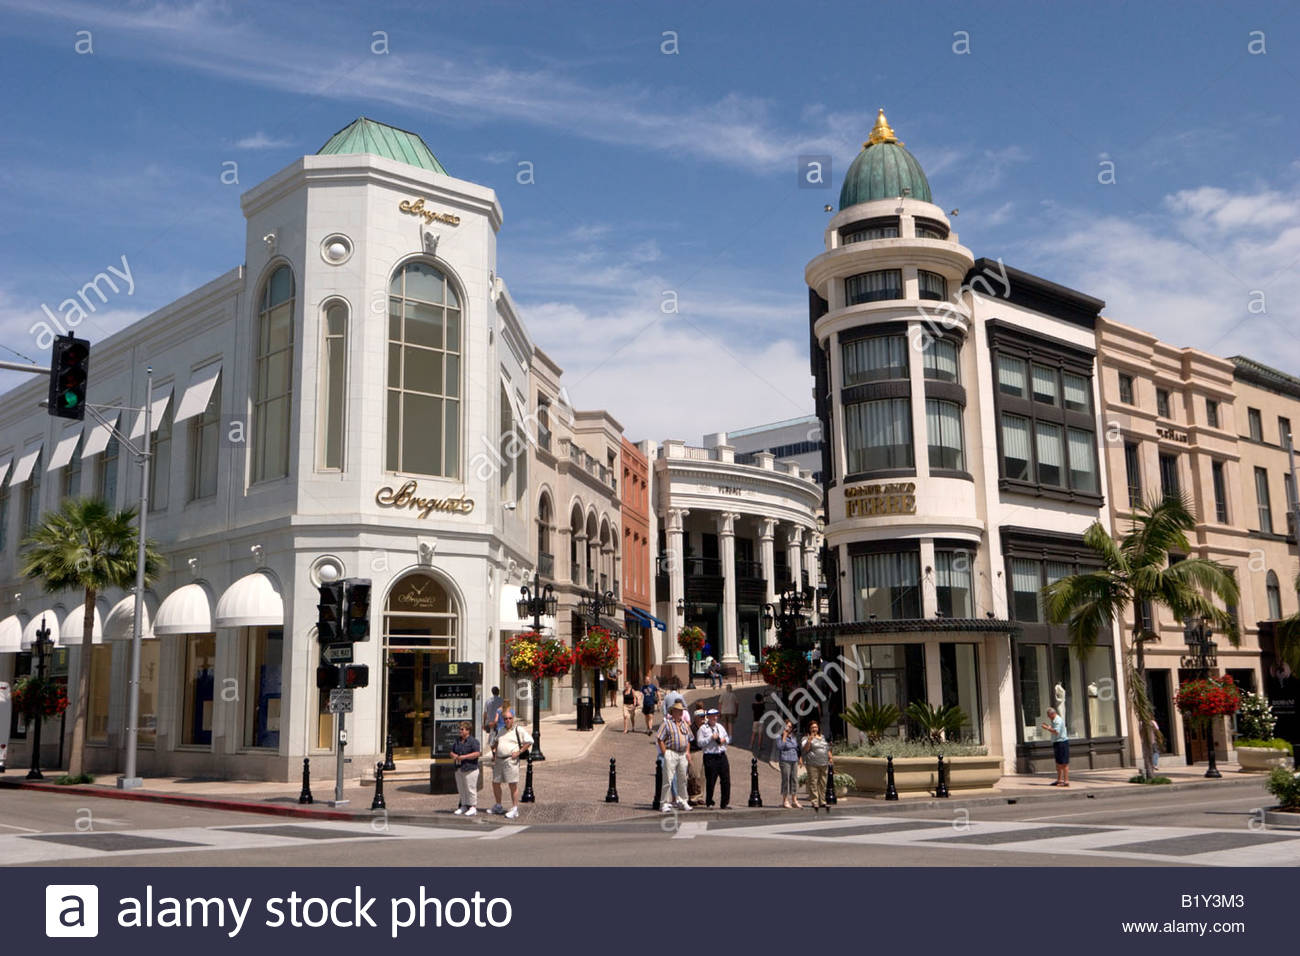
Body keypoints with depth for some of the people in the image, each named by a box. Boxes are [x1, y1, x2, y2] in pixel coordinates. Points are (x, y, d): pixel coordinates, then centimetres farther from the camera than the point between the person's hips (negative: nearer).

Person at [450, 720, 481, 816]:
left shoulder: (473, 741, -9)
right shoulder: (457, 741, 14)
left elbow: (477, 753, -17)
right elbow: (452, 751, 21)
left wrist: (463, 757, -20)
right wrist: (454, 755, -4)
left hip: (470, 769, -7)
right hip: (459, 769, 7)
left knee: (470, 789, -4)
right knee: (461, 789, 13)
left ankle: (473, 807, 3)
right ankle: (464, 806, 23)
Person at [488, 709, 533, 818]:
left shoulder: (519, 730, -3)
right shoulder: (501, 731, 16)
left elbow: (529, 741, -8)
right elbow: (494, 742, 32)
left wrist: (519, 752, -12)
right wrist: (494, 753, 16)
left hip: (510, 760, -7)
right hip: (499, 760, 7)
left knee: (513, 785, -7)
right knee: (495, 783, 12)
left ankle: (514, 809, -3)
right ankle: (498, 806, 27)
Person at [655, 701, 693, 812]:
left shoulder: (685, 723, 16)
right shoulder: (666, 723, -4)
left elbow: (688, 739, 23)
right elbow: (659, 740, -7)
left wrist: (687, 752, 10)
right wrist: (665, 754, -12)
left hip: (682, 754, 6)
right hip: (671, 754, -6)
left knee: (682, 779, 11)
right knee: (668, 779, -7)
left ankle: (682, 802, 22)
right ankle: (665, 803, -2)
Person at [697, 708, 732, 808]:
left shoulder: (720, 727, 17)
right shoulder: (703, 728, -1)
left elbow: (728, 738, 25)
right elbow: (700, 743, -9)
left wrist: (724, 740, 3)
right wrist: (711, 738, -15)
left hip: (722, 756, 5)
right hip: (710, 757, -5)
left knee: (726, 780, 2)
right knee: (710, 781, -1)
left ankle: (724, 804, 10)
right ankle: (709, 803, 13)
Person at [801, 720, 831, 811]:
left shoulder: (823, 737, 20)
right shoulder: (807, 738, 0)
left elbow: (828, 749, 28)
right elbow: (805, 749, -12)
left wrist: (830, 757, 16)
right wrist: (809, 740, -22)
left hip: (823, 764, 6)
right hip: (812, 764, -6)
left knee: (823, 783, 8)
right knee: (813, 783, -8)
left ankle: (822, 802, 16)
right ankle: (814, 802, -6)